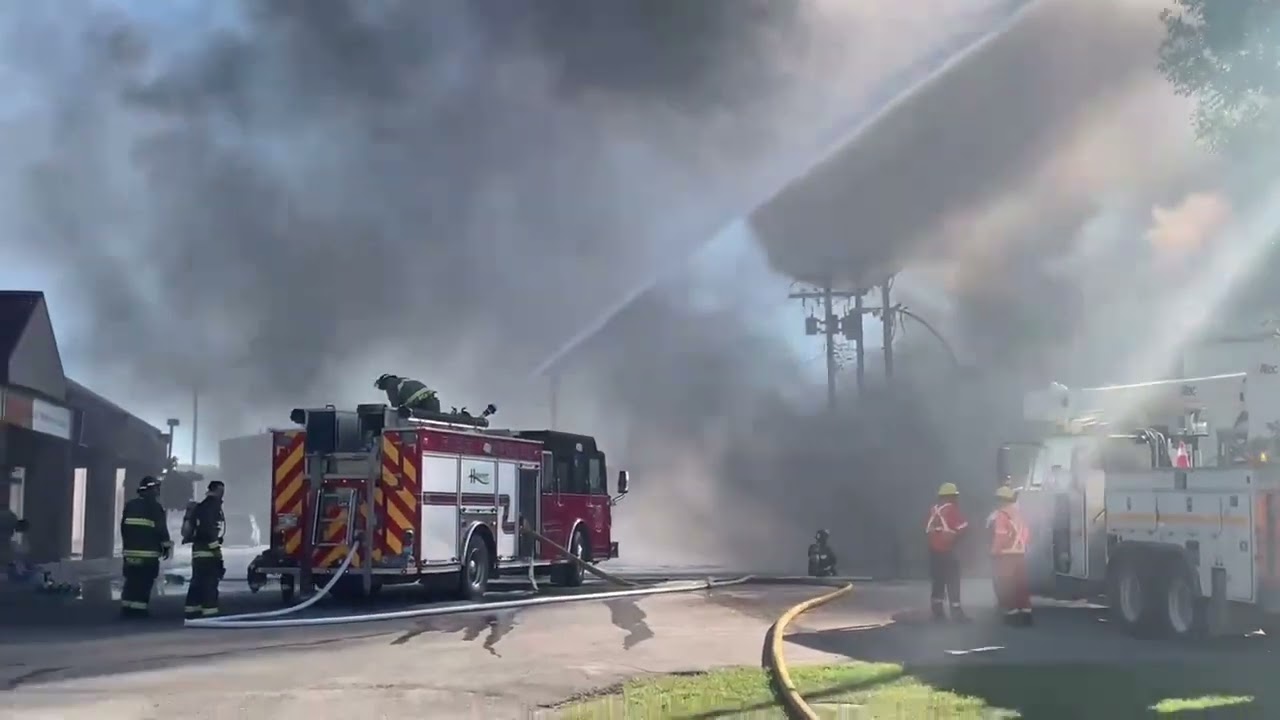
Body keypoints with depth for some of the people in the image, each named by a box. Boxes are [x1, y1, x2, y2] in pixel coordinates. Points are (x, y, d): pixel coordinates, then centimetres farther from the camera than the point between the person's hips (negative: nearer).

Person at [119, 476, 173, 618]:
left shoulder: (129, 505, 11)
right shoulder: (155, 507, -7)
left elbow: (123, 527, 15)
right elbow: (161, 530, -10)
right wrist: (167, 546, 0)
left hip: (130, 550, 6)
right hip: (148, 552, -6)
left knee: (131, 580, 11)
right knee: (144, 582, -2)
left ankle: (127, 609, 8)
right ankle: (139, 610, -4)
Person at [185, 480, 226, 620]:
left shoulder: (202, 505, 21)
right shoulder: (212, 504, -10)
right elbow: (208, 527, -21)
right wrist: (215, 547, -20)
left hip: (198, 549, 10)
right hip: (208, 550, -10)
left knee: (198, 580, 13)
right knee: (210, 581, -11)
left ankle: (192, 610, 15)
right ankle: (209, 611, -14)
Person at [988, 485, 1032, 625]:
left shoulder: (1001, 515, -13)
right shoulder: (1018, 514, 13)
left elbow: (1000, 536, -19)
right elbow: (1024, 533, 13)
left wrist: (995, 551, -12)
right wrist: (1022, 547, 19)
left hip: (1005, 555, -8)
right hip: (1020, 554, 8)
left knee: (1006, 585, -4)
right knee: (1020, 584, 11)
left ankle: (1012, 613, -6)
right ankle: (1025, 613, 10)